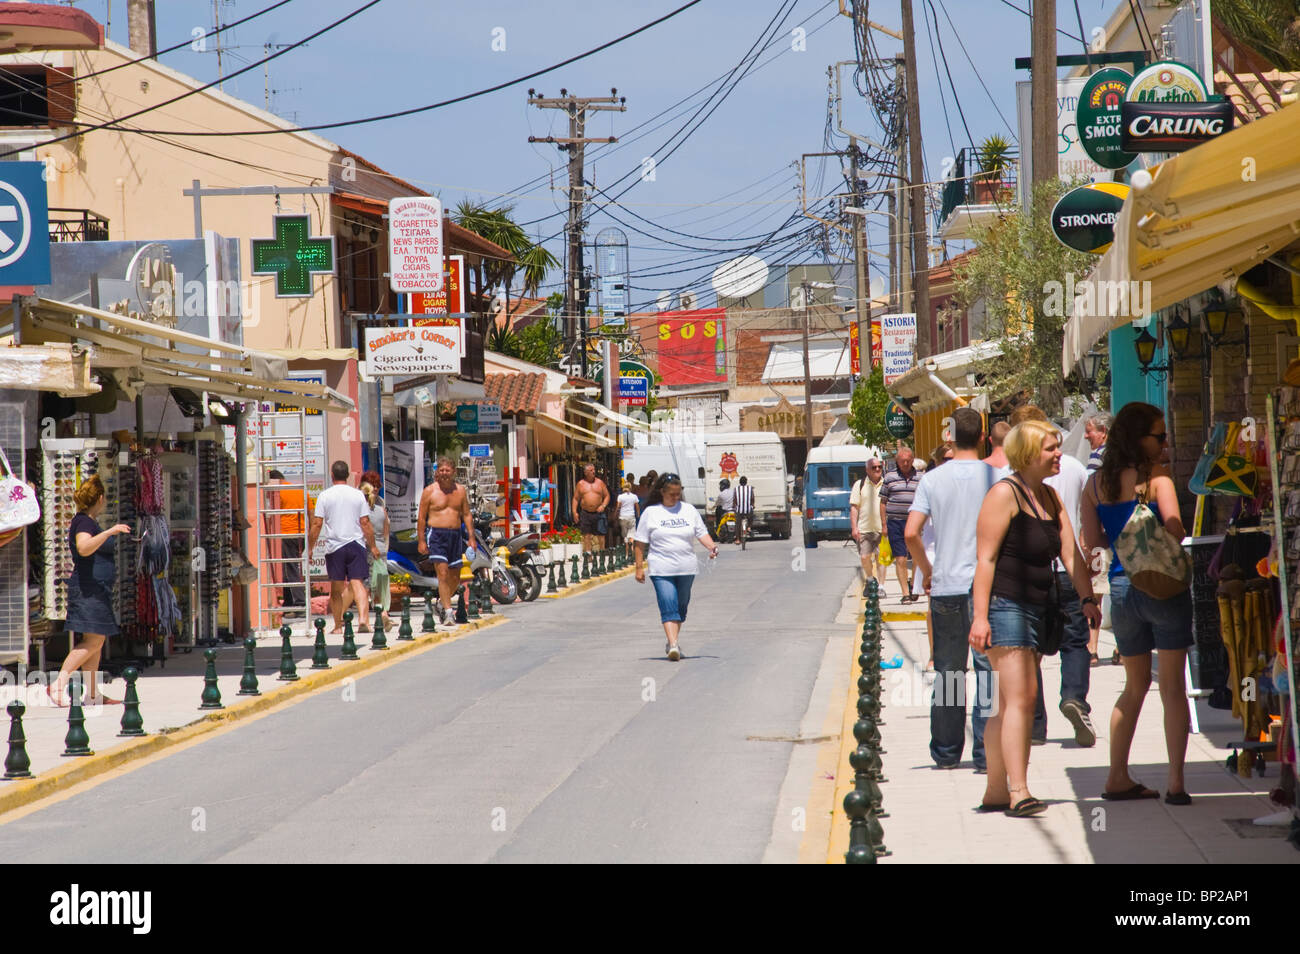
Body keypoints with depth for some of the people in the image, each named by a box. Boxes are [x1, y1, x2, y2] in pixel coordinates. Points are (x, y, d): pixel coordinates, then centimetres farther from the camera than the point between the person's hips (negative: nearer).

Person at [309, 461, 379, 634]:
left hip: (334, 546, -1)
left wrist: (310, 547, 5)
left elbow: (317, 524, -3)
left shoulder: (325, 495, -2)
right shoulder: (358, 495, 2)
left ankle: (338, 625, 12)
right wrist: (373, 546, 9)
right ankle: (363, 619, -24)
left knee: (336, 589, 9)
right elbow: (365, 523, 1)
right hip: (356, 545, 1)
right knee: (358, 583, -5)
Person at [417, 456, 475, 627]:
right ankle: (448, 612, -14)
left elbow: (466, 515, 14)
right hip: (436, 534, -4)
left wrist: (471, 538, 6)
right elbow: (421, 517, 0)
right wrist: (421, 540, -6)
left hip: (456, 535, 4)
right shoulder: (429, 491, -1)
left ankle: (442, 602, 34)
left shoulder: (460, 491, 10)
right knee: (443, 573, -15)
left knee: (455, 578, 10)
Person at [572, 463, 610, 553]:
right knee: (586, 535, 0)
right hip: (585, 513, 0)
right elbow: (576, 499, 8)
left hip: (598, 512, 0)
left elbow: (607, 496, 10)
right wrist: (575, 512, -1)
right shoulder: (581, 484, 7)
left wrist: (603, 506, -7)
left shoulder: (600, 482, 7)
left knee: (601, 535, -3)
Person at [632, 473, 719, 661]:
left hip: (686, 569, 4)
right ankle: (673, 645, -22)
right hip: (662, 570, -4)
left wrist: (711, 546, -9)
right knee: (668, 607, -15)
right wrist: (639, 567, -1)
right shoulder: (650, 513, 2)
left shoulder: (689, 510, 10)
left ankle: (672, 641, 25)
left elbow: (702, 533, 11)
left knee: (681, 607, 11)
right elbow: (641, 543, 4)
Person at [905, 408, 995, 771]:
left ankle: (946, 751, 18)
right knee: (988, 668, 0)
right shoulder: (994, 476, -4)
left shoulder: (932, 479, 1)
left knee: (947, 672, 11)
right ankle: (985, 752, -5)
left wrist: (926, 571, 9)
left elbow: (911, 533, -5)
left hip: (946, 587, 2)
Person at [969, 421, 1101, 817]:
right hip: (1003, 604, -9)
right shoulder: (1005, 494, -10)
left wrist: (1087, 597, 0)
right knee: (1018, 698, -15)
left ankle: (996, 791, 15)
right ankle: (1018, 793, -19)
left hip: (1033, 607, 9)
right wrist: (979, 616, -20)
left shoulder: (1050, 498, 16)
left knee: (1012, 702, 10)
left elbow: (1069, 552, 13)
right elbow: (985, 557, -14)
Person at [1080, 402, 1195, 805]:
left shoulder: (1095, 483, 6)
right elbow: (1176, 531, -17)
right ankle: (1176, 782, -4)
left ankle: (1118, 778, 18)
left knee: (1135, 685, 18)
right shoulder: (1157, 477, -9)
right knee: (1172, 687, 0)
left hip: (1121, 588, 5)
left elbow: (1092, 541, 6)